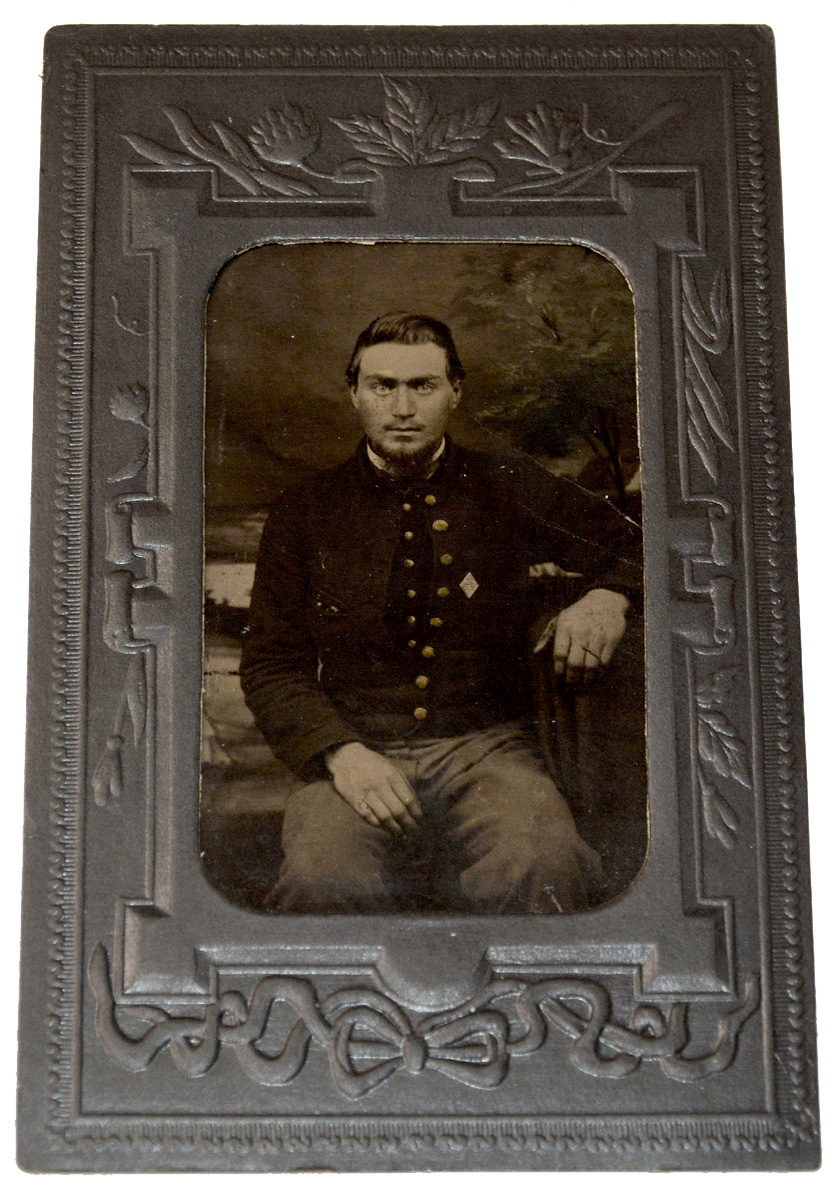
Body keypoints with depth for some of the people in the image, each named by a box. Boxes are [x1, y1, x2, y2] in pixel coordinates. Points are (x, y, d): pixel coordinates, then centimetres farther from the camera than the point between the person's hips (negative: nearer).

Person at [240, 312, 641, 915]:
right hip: (358, 748, 0)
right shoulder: (304, 514, 11)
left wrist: (606, 596, -2)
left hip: (486, 746, 0)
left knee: (544, 873, -33)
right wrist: (340, 752, -9)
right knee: (325, 884, -33)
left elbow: (635, 546, 22)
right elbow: (269, 667, 9)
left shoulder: (512, 489, 12)